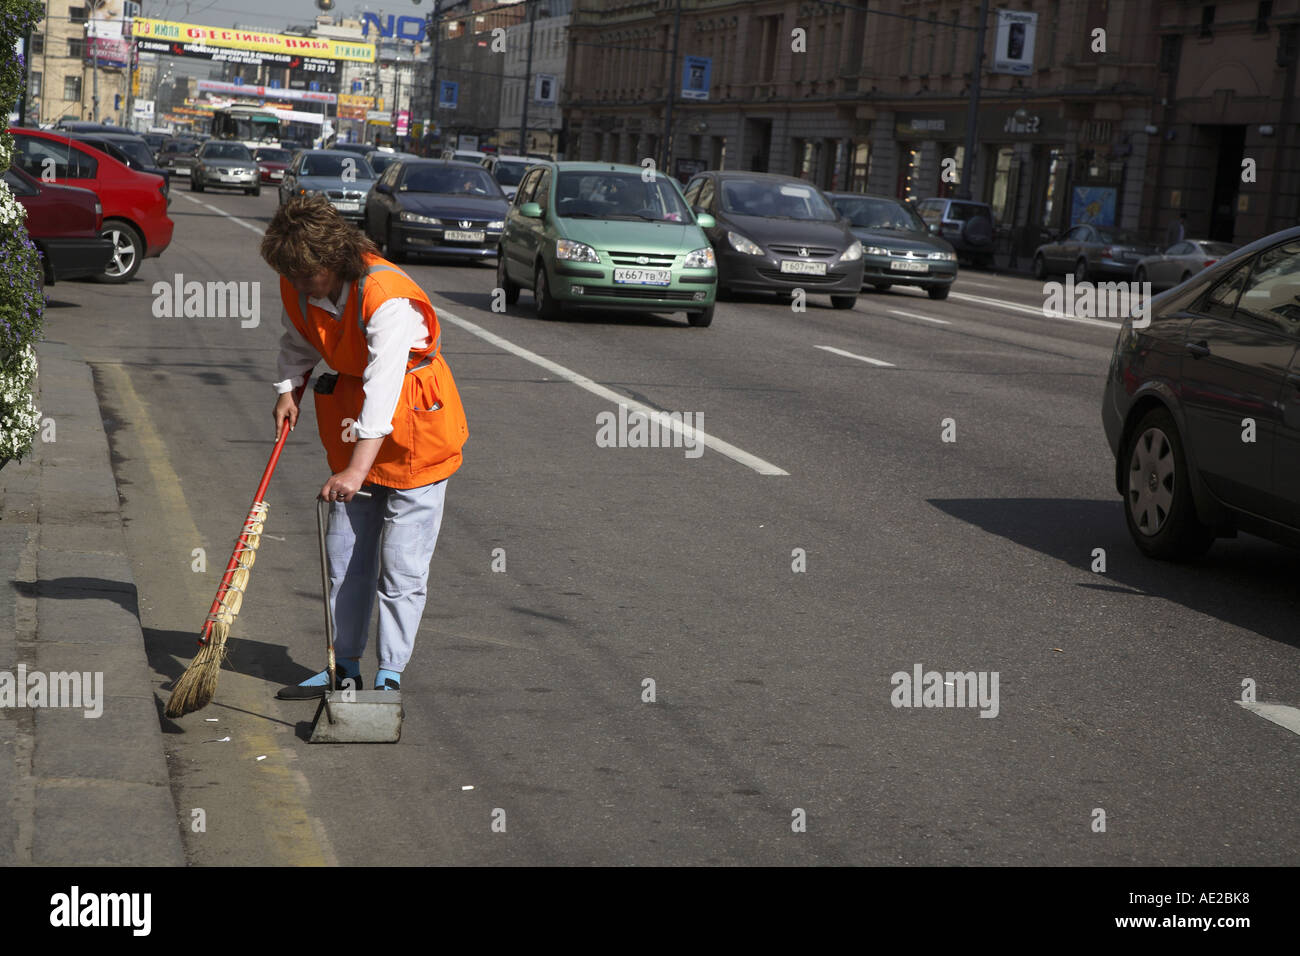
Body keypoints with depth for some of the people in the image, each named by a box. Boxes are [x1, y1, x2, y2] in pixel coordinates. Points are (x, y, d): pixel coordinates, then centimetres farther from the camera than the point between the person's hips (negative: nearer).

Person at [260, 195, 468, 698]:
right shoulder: (297, 288, -6)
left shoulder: (388, 297, -29)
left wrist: (357, 469, -39)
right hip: (350, 415, 7)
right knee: (345, 552, 10)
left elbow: (382, 389, -35)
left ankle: (390, 674, 4)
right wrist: (287, 389, 1)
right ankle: (344, 666, 20)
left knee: (402, 562, -5)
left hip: (413, 424, -7)